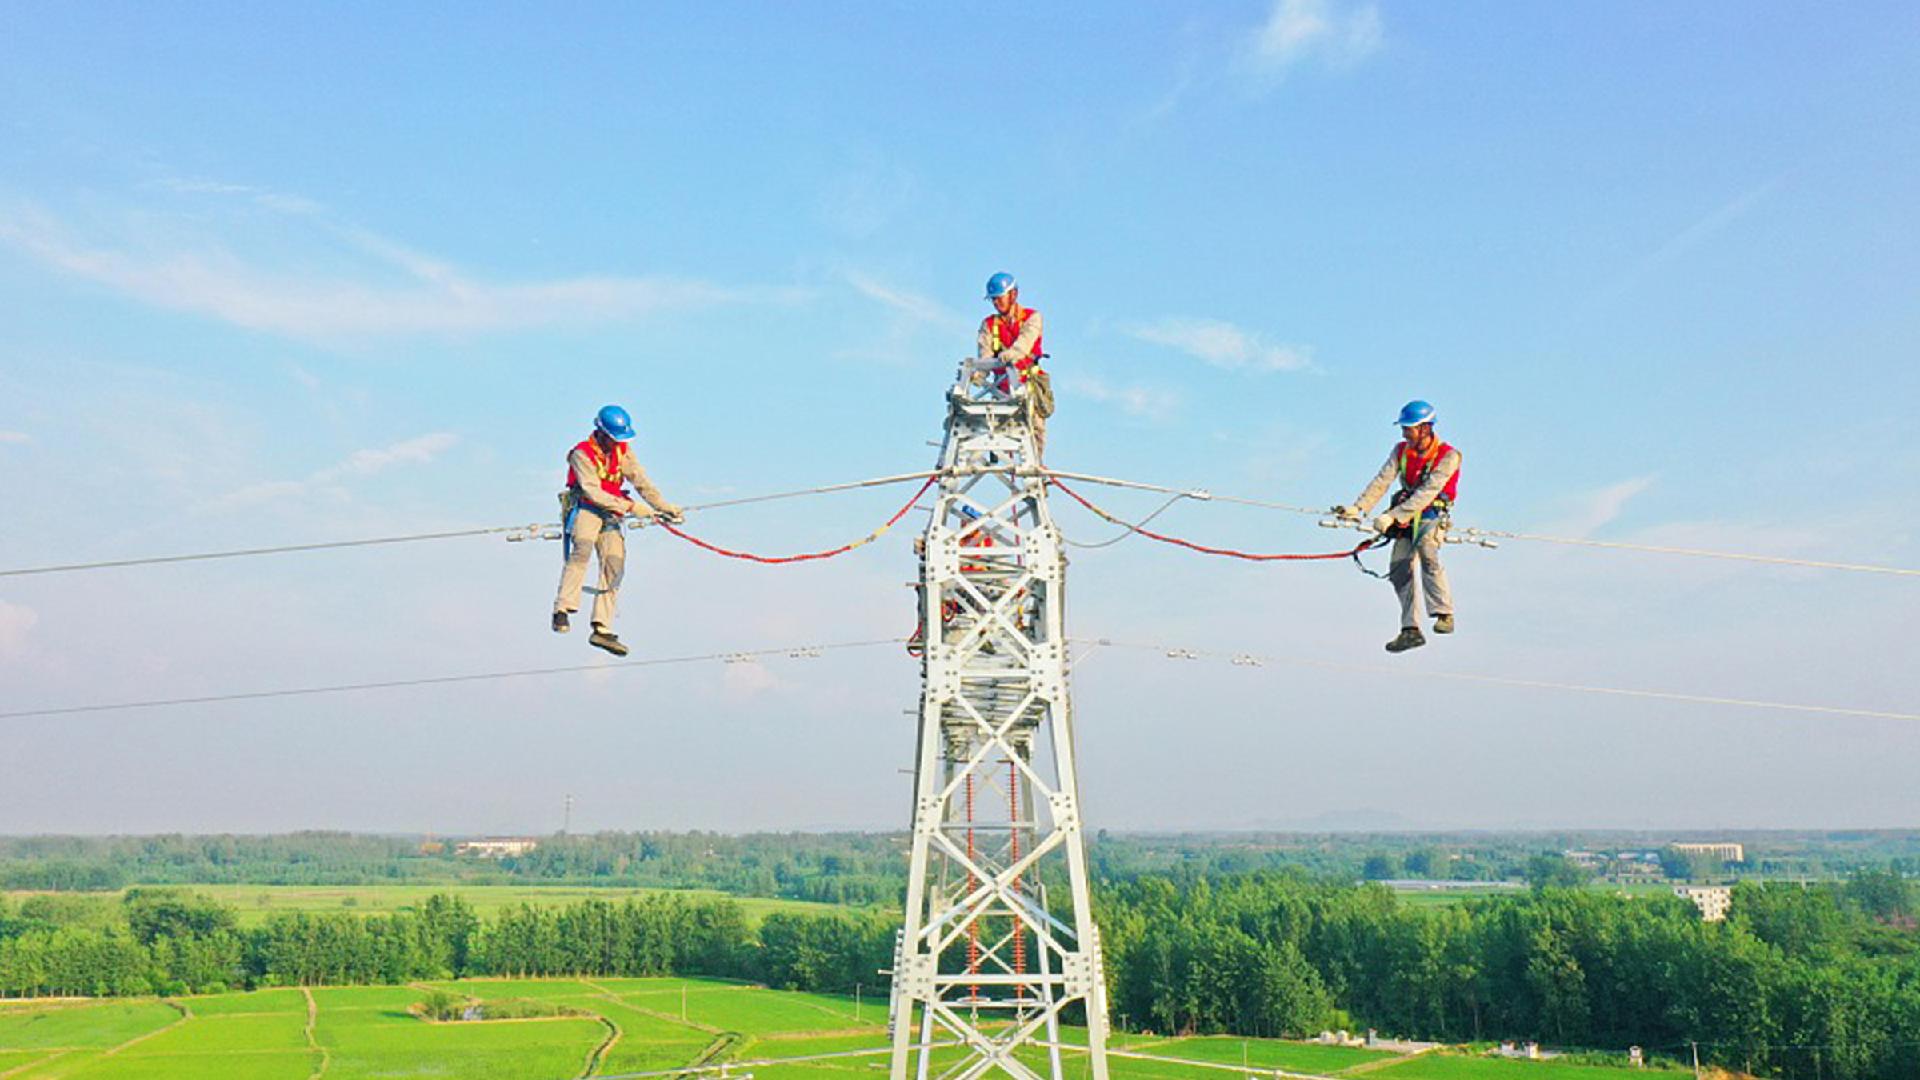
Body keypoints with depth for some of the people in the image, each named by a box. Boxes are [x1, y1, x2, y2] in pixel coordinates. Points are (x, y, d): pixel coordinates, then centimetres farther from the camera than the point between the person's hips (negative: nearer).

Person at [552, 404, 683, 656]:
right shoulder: (582, 454, -12)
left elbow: (641, 481, 6)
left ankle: (602, 630, -6)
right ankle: (562, 610, -35)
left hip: (611, 515, 6)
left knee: (615, 566, -7)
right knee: (583, 548, -33)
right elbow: (593, 493, -20)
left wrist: (666, 509, -1)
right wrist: (630, 506, -25)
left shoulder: (622, 451, 6)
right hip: (585, 508, -6)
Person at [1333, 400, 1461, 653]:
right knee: (1399, 569, -7)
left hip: (1433, 516, -6)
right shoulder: (1401, 450, 2)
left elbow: (1426, 493, -24)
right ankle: (1411, 630, 1)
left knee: (1425, 548, -34)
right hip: (1405, 517, 6)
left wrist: (1392, 517, -31)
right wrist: (1357, 508, -19)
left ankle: (1444, 614, -28)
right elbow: (1382, 481, -5)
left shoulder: (1448, 456, -16)